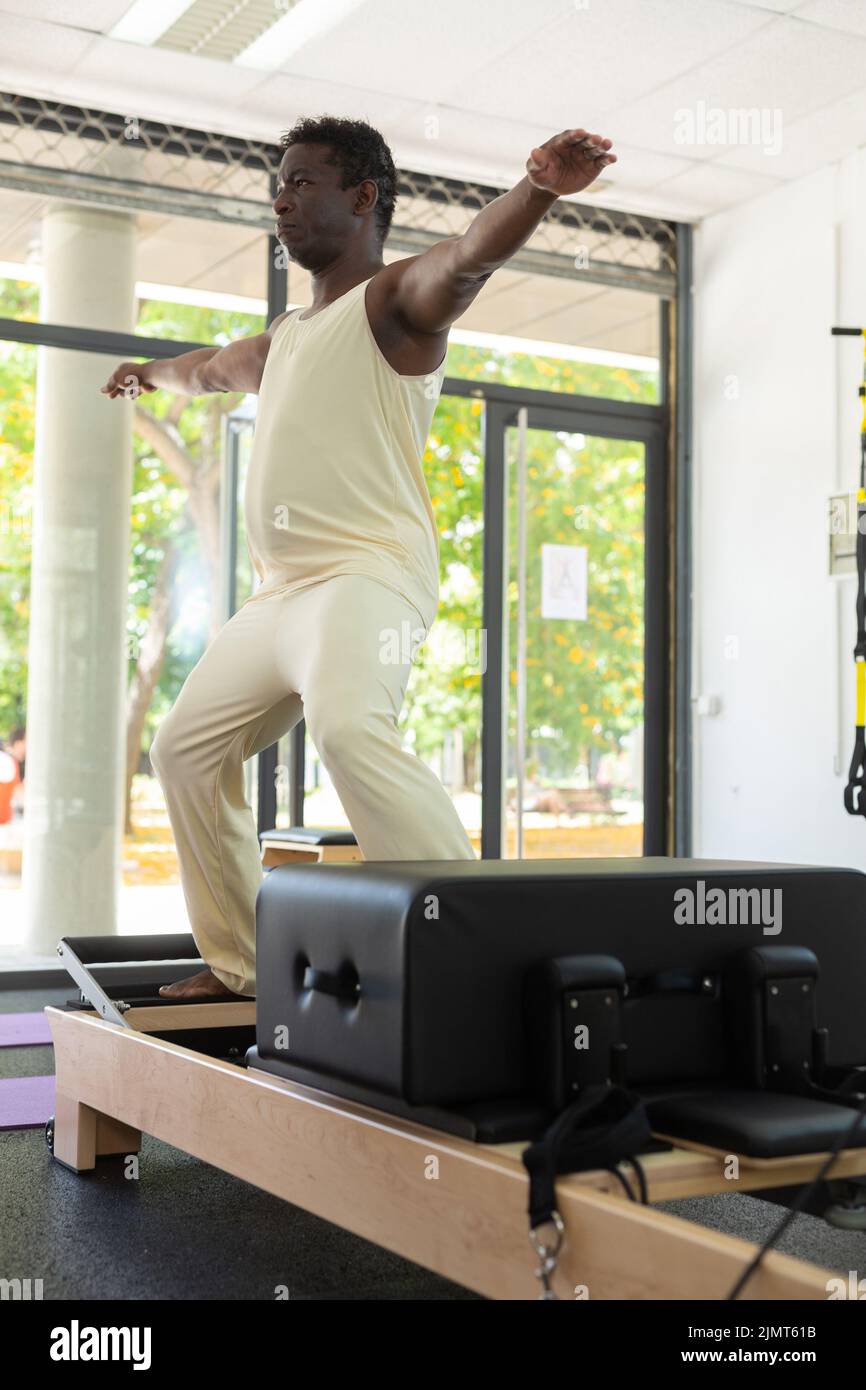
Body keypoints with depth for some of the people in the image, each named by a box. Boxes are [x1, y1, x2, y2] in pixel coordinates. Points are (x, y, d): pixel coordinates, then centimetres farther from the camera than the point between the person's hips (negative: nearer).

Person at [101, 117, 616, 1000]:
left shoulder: (393, 300, -1)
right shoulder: (287, 335, 24)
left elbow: (469, 256, -24)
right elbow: (214, 367, 46)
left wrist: (539, 187, -45)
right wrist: (152, 373, 66)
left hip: (366, 572, -9)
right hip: (280, 589, 10)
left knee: (347, 726, -36)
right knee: (186, 749, 15)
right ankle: (238, 962, 25)